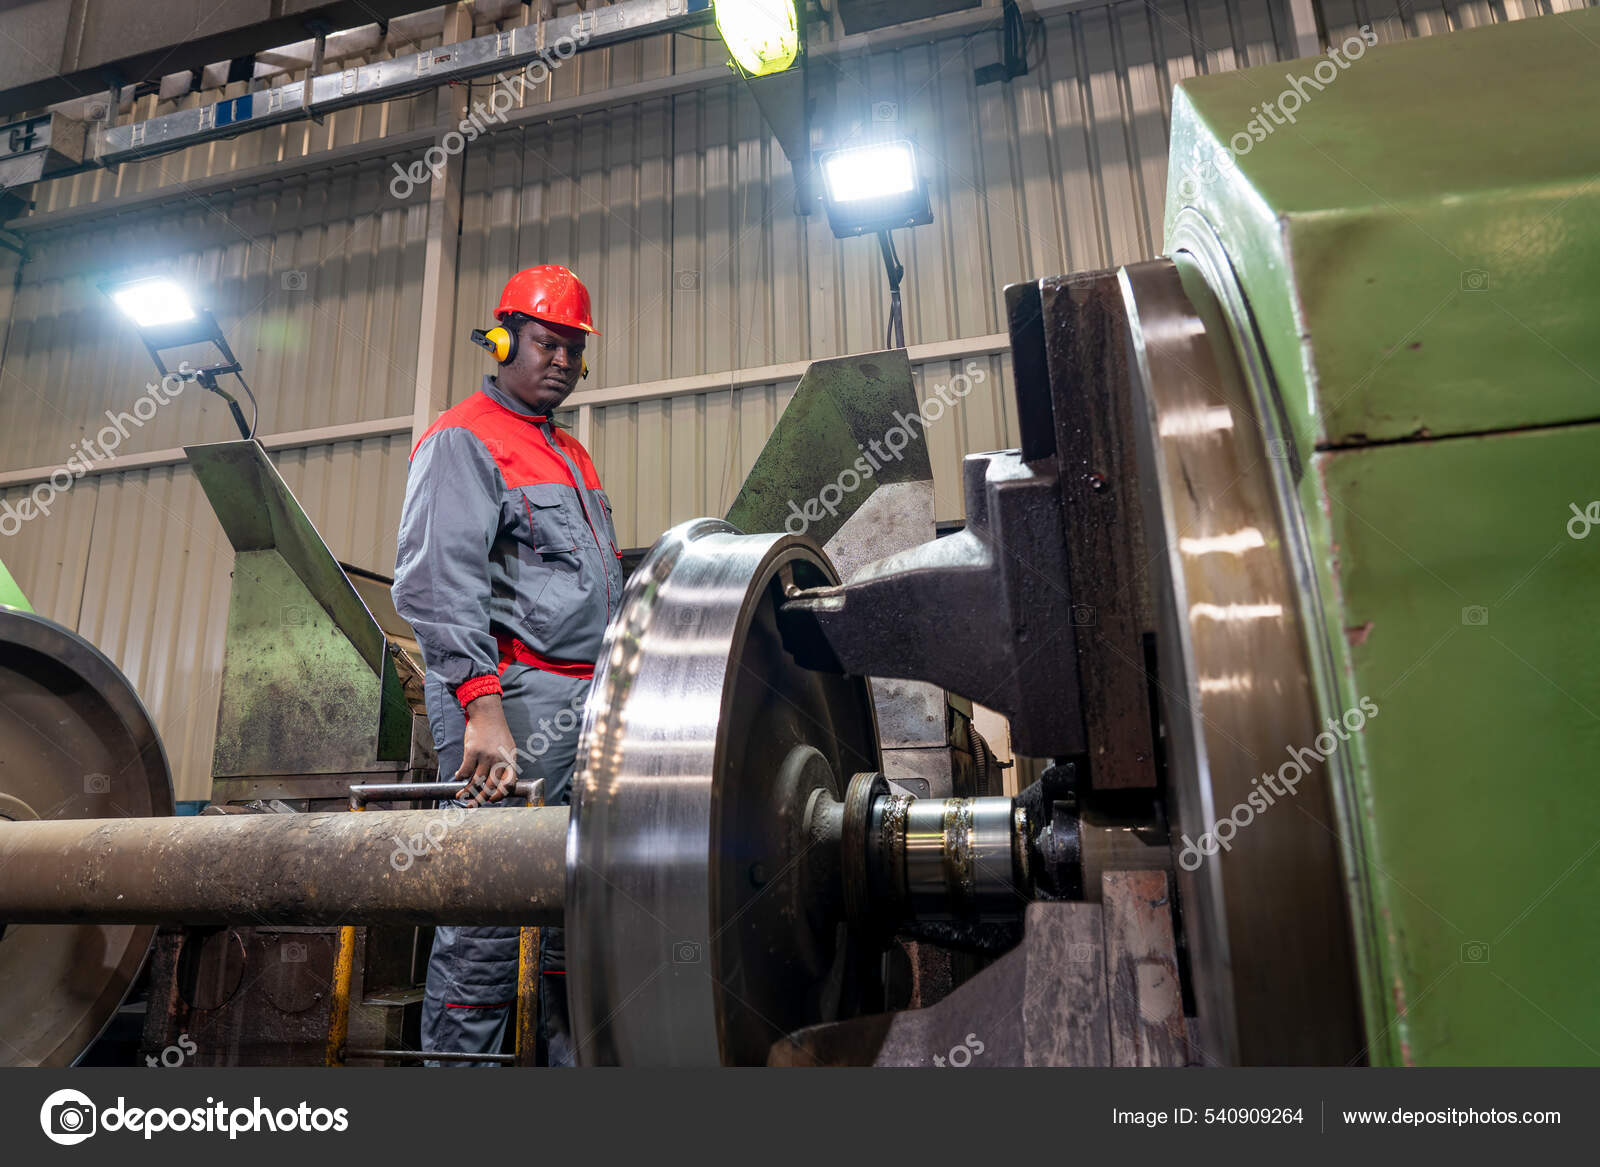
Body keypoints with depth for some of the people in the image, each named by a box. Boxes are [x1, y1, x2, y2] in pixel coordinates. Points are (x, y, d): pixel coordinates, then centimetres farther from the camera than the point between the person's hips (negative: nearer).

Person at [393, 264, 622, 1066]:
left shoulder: (572, 455, 25)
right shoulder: (463, 440, -1)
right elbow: (437, 582, -14)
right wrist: (482, 705, -24)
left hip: (587, 703, 9)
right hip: (514, 694, -8)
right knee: (486, 914, -6)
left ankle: (575, 1057, 23)